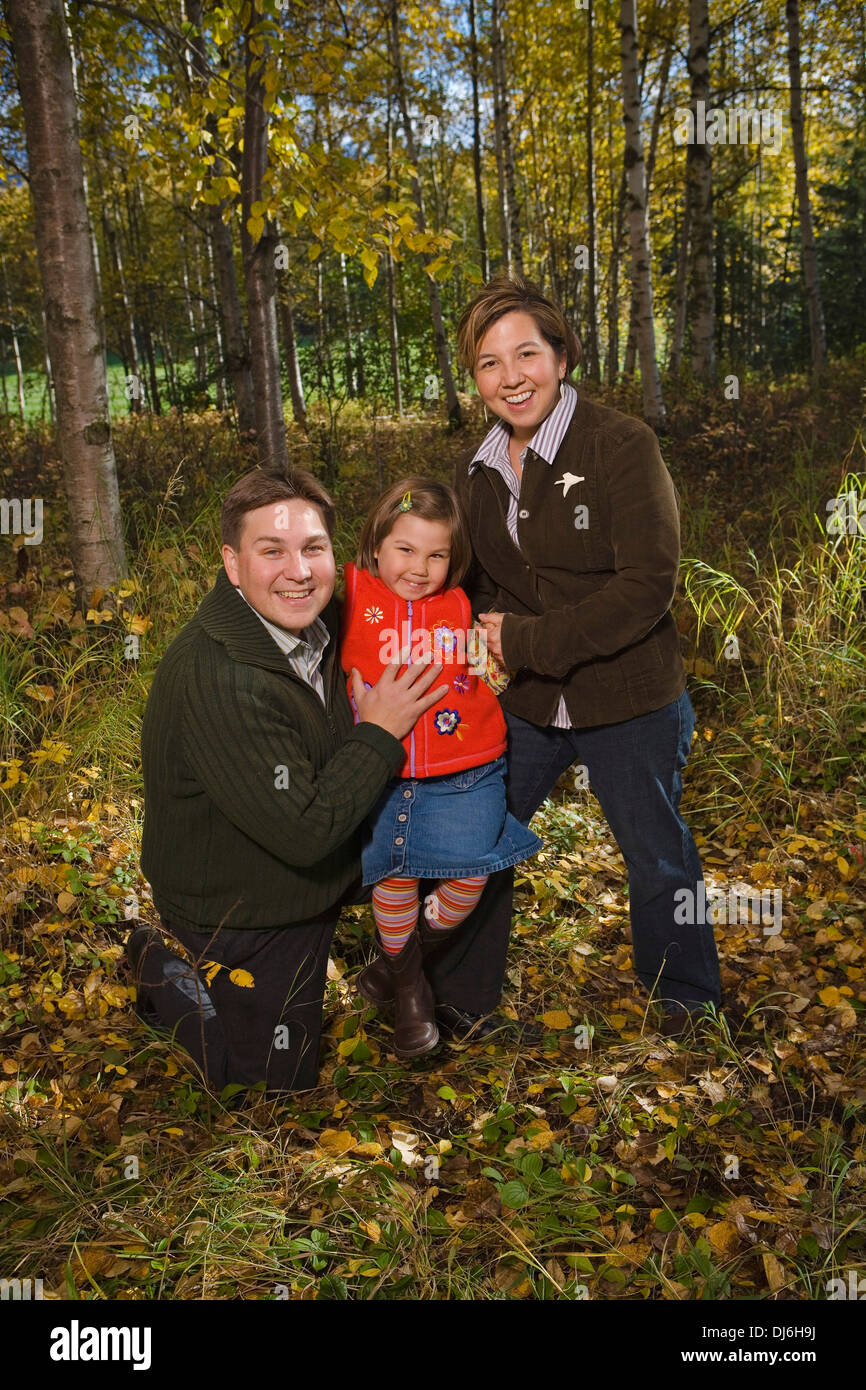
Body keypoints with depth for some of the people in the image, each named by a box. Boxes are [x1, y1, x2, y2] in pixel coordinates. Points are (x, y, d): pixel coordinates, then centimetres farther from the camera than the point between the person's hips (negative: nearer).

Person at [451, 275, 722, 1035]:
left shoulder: (623, 445, -16)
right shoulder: (478, 470, 3)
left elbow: (647, 585, -22)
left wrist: (527, 640, -22)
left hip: (631, 704, -5)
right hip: (524, 705, 5)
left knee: (659, 860, 14)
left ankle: (690, 1009, 40)